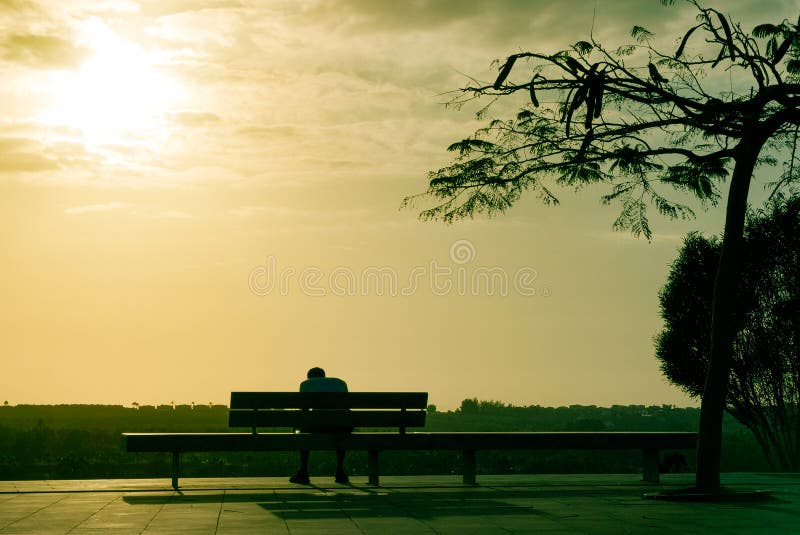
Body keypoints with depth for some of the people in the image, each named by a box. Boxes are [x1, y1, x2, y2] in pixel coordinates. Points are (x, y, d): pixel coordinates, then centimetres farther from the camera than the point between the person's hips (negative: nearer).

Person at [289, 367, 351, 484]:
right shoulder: (341, 382, 31)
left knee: (304, 432, 31)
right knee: (341, 433, 38)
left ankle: (303, 473, 26)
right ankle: (340, 472, 30)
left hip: (321, 422, -2)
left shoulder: (305, 383, 24)